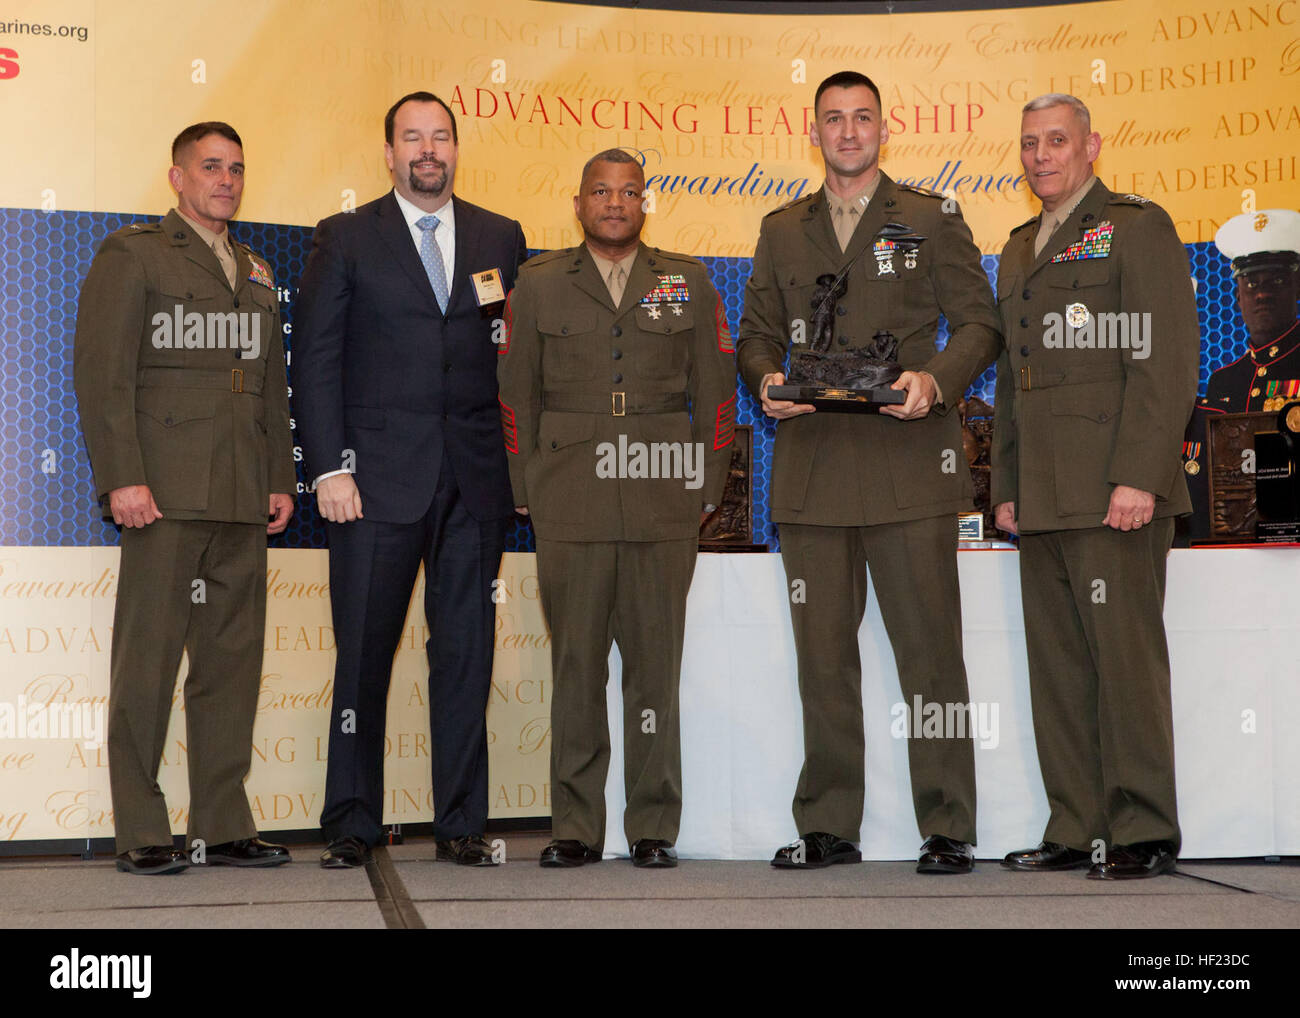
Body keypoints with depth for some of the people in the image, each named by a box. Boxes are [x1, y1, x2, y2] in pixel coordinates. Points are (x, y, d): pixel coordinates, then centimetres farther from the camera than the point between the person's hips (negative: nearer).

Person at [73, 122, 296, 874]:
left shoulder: (257, 275, 22)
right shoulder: (132, 256, 3)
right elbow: (102, 373, -5)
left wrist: (282, 480, 14)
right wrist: (123, 478, -14)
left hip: (242, 502, 6)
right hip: (166, 498, -6)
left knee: (233, 658, 5)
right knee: (148, 659, -4)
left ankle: (224, 826, 11)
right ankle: (141, 834, 2)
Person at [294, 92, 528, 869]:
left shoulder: (502, 238, 13)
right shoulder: (346, 239, 6)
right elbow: (316, 359, 2)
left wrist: (517, 456, 2)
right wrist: (330, 467, -7)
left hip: (476, 479, 2)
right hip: (380, 475, -2)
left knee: (466, 649, 5)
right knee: (364, 651, 0)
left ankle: (463, 823, 13)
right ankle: (352, 825, 11)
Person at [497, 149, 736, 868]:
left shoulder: (688, 284, 11)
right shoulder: (538, 285, 10)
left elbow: (714, 391, 11)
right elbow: (517, 395, 10)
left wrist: (706, 489, 5)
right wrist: (526, 492, 4)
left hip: (665, 508, 0)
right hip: (569, 507, 0)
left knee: (656, 663, 2)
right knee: (575, 664, 1)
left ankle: (654, 828, 10)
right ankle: (575, 828, 9)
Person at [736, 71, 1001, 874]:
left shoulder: (932, 219, 9)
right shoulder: (782, 230, 18)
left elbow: (980, 322, 6)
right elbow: (757, 333, 19)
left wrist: (935, 381, -13)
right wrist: (766, 379, -3)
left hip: (909, 469, -3)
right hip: (812, 469, 3)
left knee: (930, 650, -3)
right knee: (822, 654, 4)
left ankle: (948, 830, 4)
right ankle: (828, 828, 13)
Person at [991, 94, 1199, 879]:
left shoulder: (1138, 227, 0)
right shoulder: (1020, 249, 23)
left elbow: (1168, 359, -9)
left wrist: (1138, 477, -17)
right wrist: (1007, 486, 17)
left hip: (1114, 494, -7)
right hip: (1043, 502, 7)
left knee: (1126, 654, -6)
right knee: (1057, 666, 6)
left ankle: (1144, 832, 1)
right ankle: (1077, 830, 12)